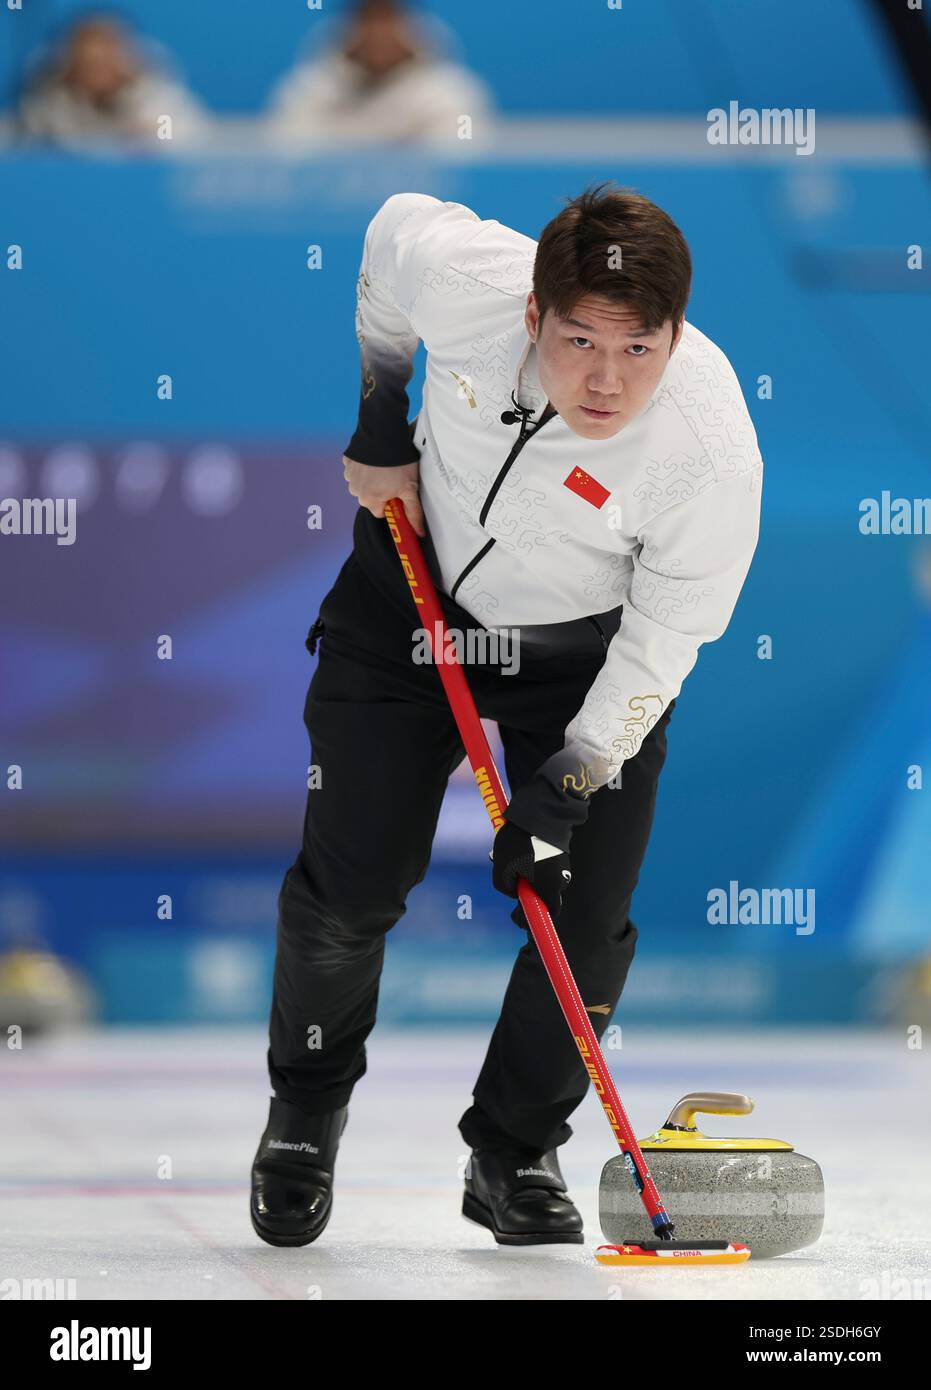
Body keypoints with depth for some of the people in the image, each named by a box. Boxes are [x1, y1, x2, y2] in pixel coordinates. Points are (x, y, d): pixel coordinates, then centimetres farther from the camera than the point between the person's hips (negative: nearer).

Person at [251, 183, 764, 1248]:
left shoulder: (712, 447, -34)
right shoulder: (457, 271, -31)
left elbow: (663, 638, -21)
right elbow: (394, 227, -5)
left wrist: (567, 784, -23)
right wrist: (376, 415, 1)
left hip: (586, 647, -1)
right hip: (415, 584, 1)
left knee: (585, 914, -7)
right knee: (352, 880, -1)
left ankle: (514, 1151, 17)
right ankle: (305, 1111, 26)